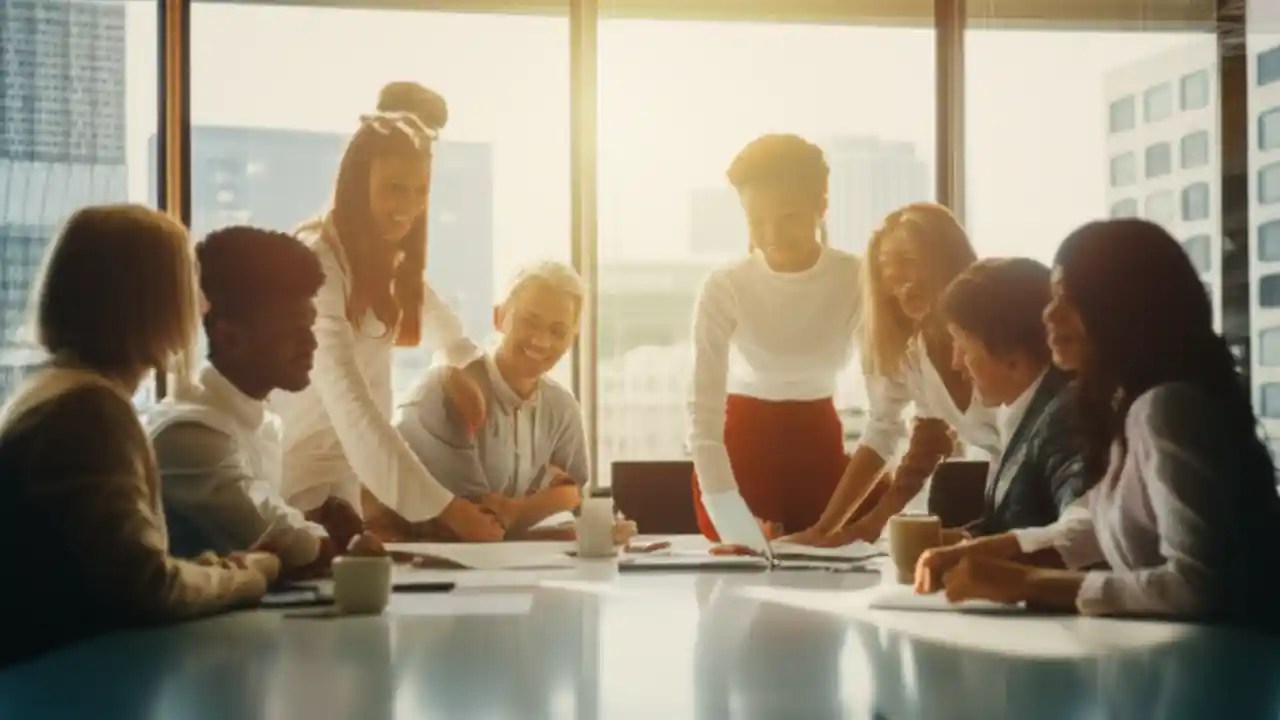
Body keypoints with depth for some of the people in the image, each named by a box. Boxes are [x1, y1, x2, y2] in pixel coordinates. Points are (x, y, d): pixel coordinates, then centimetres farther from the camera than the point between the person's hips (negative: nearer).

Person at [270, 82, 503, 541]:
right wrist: (442, 504, -41)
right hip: (287, 476, -7)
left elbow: (433, 314, 24)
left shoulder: (392, 257, 1)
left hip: (343, 473, 7)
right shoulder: (316, 261, -24)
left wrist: (465, 366, 4)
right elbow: (348, 400, -34)